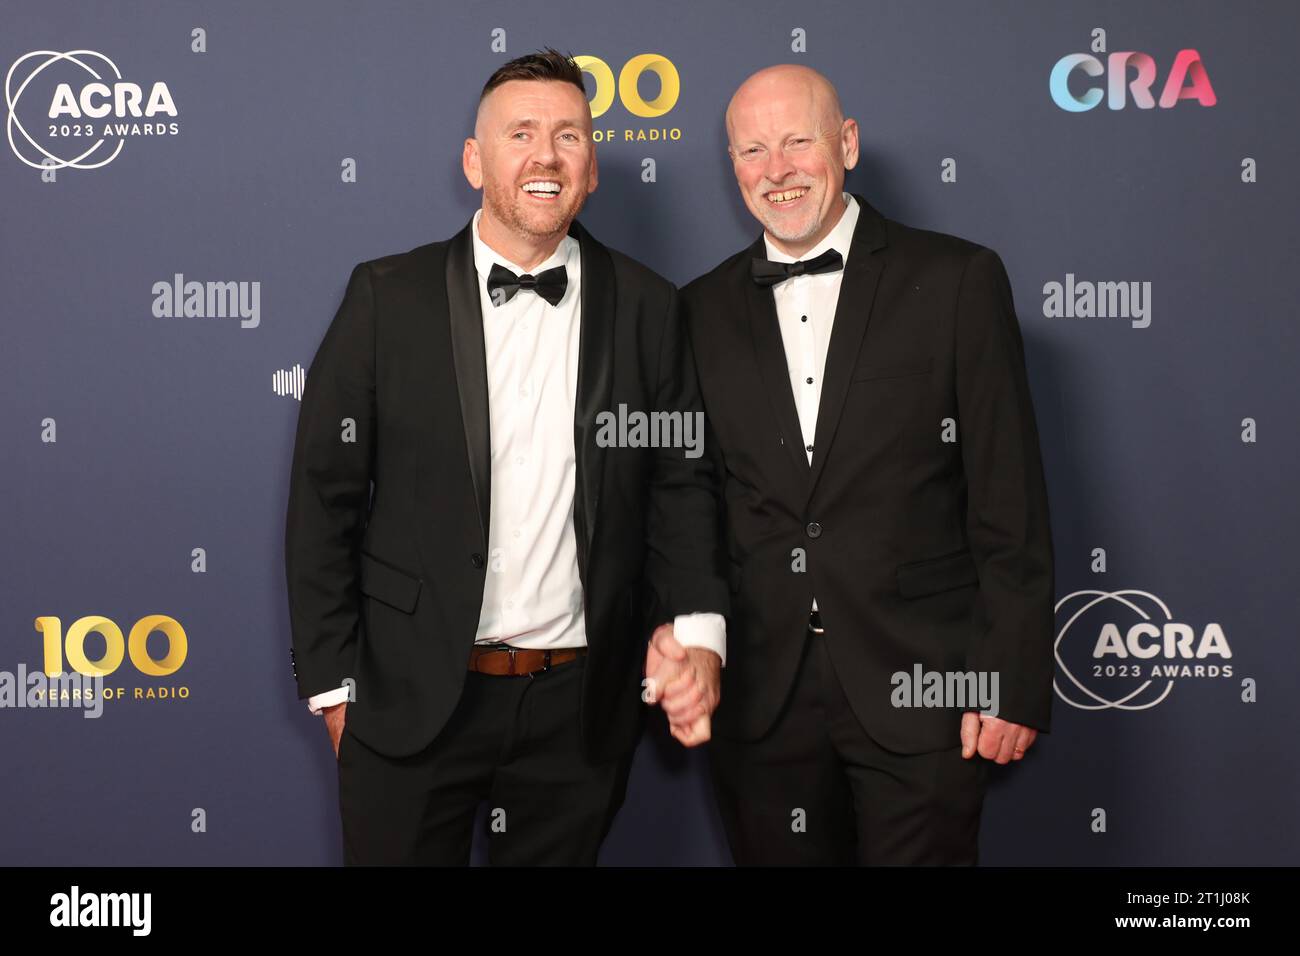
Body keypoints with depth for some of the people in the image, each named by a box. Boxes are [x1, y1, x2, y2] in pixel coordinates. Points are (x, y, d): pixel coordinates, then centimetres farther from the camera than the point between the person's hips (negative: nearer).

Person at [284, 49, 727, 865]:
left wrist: (698, 624, -10)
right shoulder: (388, 296, -3)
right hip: (413, 700, -1)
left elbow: (683, 481, 5)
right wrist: (333, 682, -3)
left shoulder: (647, 308, 2)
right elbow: (325, 495, -2)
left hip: (581, 704, 2)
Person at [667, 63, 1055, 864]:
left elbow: (1010, 502, -5)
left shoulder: (957, 280, -2)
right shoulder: (705, 310, 7)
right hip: (761, 698, 3)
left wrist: (1012, 681, -8)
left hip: (918, 685, -3)